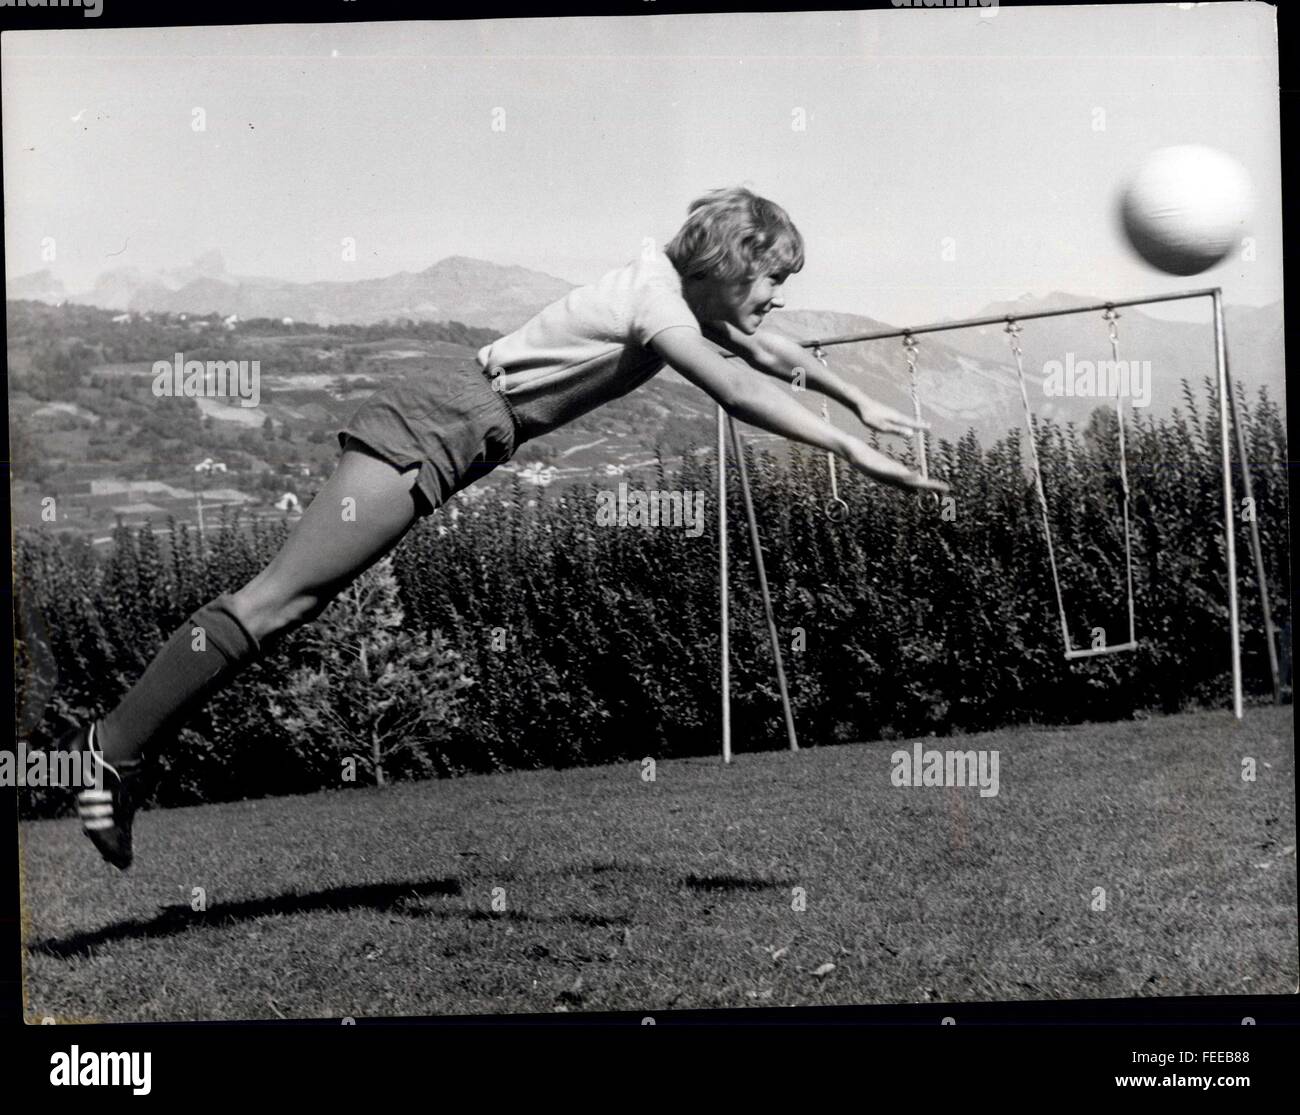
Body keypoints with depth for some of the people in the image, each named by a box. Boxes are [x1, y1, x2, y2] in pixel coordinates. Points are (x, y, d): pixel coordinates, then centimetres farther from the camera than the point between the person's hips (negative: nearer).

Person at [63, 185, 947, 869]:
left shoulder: (689, 294, 15)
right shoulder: (654, 298, -13)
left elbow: (770, 353, 32)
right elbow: (741, 394, -20)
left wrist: (861, 401, 37)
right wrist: (853, 451, -18)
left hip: (460, 434, 9)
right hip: (439, 430, -9)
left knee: (291, 601, 6)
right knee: (277, 600, -14)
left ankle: (119, 751, 7)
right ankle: (112, 750, -12)